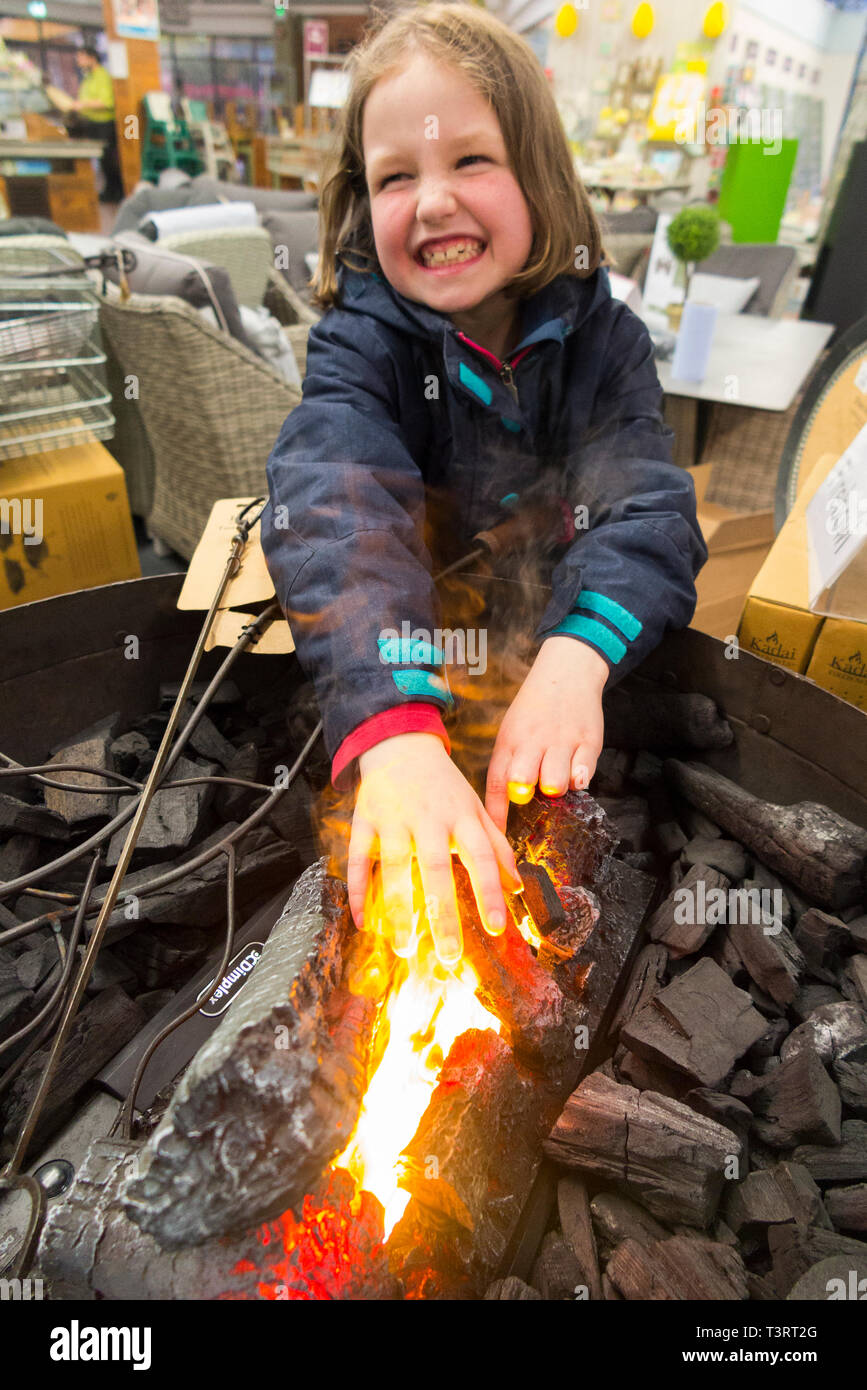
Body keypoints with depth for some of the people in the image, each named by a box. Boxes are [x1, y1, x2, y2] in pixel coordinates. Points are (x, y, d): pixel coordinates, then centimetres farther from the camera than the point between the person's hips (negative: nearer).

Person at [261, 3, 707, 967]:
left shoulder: (598, 329, -7)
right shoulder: (360, 343, -14)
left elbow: (643, 497, -21)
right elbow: (335, 510, -34)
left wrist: (573, 659, -43)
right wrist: (396, 728, -53)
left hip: (568, 632, 0)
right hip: (405, 652, 1)